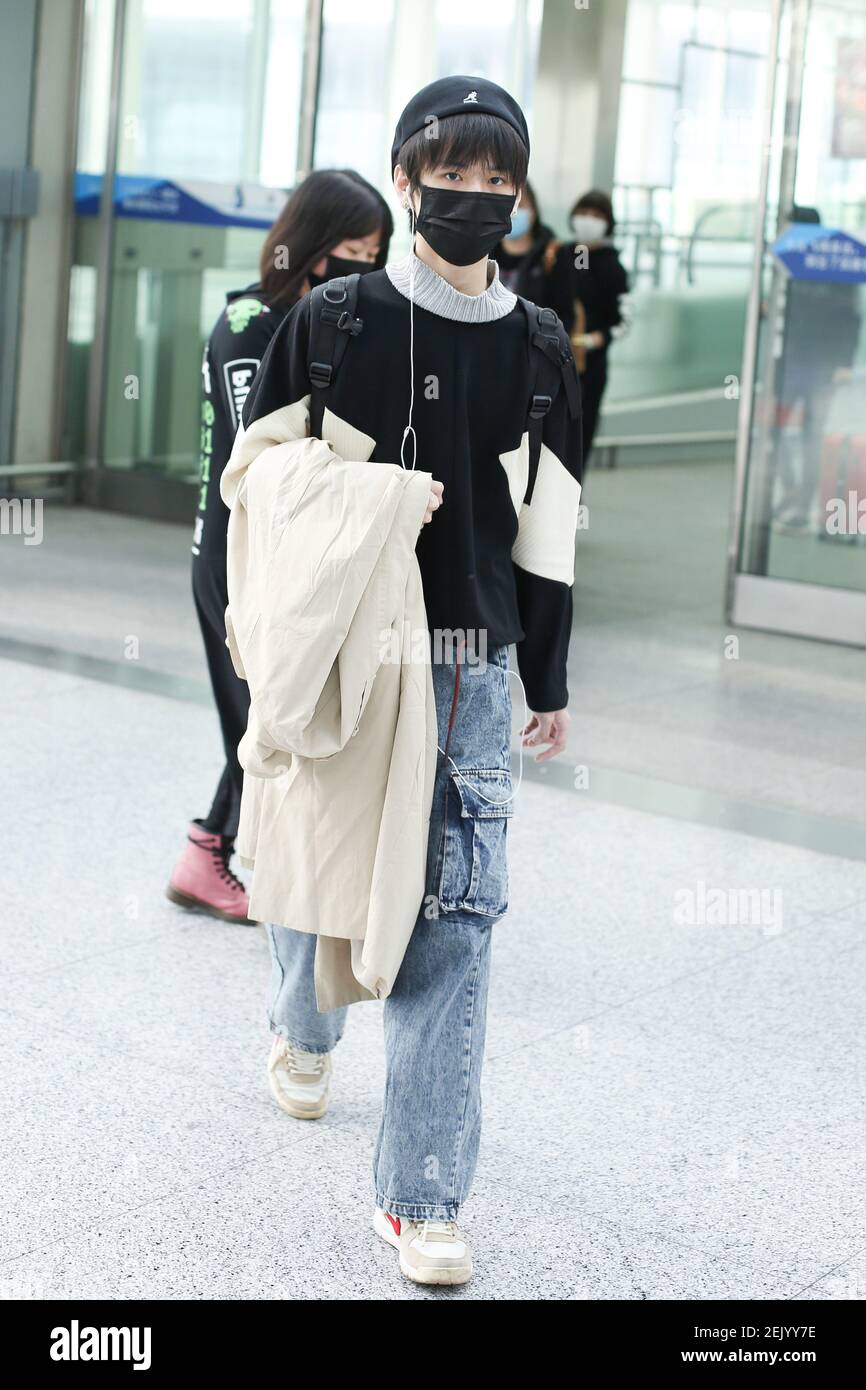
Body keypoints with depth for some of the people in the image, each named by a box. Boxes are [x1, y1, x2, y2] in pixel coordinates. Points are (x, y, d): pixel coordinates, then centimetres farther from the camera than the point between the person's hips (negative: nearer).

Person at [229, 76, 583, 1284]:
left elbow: (548, 528, 11)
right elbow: (256, 473, 3)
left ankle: (421, 1196, 2)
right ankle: (303, 1028, 47)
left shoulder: (540, 349, 7)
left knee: (456, 915, -4)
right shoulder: (334, 321, -2)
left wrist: (550, 682, 12)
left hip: (473, 669, 2)